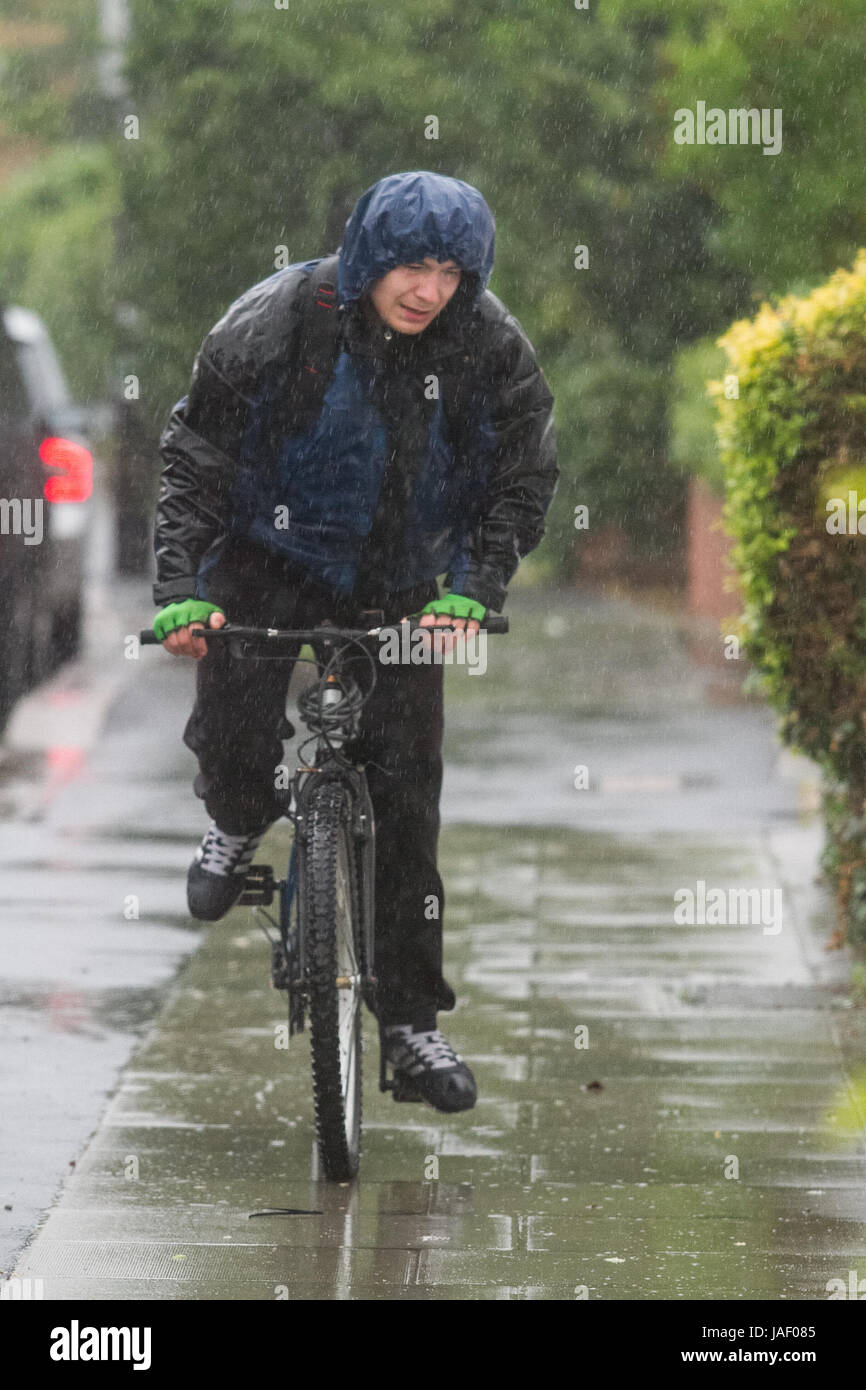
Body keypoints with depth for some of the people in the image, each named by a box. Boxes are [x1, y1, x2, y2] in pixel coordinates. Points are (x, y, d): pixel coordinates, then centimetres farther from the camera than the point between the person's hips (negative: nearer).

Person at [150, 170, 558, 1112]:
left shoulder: (492, 351, -13)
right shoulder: (270, 326, -19)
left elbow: (523, 480, -4)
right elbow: (192, 460, -12)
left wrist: (473, 589, -19)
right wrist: (180, 590, -21)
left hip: (399, 586, 2)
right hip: (270, 564, -2)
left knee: (408, 796, -1)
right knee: (232, 749, -20)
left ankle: (411, 1018, 10)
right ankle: (238, 825, 20)